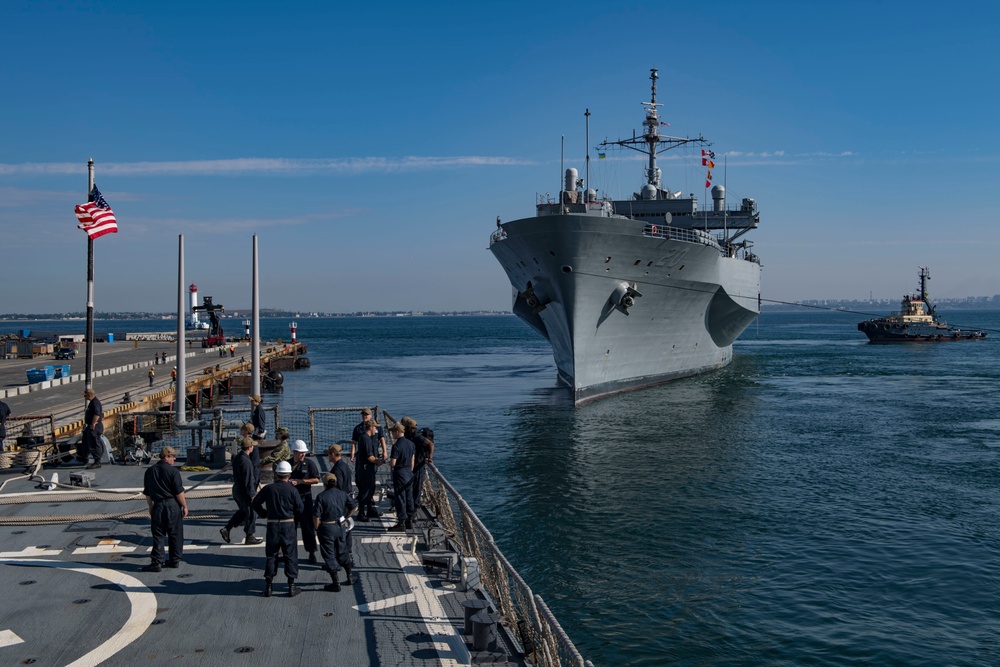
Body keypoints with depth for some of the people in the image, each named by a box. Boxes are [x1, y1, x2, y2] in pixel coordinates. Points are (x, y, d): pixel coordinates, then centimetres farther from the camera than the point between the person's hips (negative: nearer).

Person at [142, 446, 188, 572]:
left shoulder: (149, 471, 6)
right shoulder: (173, 471, -9)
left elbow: (147, 493, 13)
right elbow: (179, 492, -11)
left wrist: (150, 507, 22)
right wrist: (184, 506, -1)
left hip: (158, 506, 3)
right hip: (173, 505, -3)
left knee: (158, 535, 5)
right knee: (175, 534, 9)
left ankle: (156, 562, -2)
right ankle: (175, 560, 15)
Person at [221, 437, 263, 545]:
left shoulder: (236, 458, 6)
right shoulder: (246, 461, -23)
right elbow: (249, 480, -22)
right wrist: (252, 494, -17)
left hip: (236, 488, 9)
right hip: (244, 491, -9)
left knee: (242, 511, 22)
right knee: (251, 513, 4)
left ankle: (226, 529, 17)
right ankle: (249, 537, 13)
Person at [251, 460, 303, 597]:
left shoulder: (268, 488, -2)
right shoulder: (292, 490, -8)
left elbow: (255, 504, 3)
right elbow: (300, 509, -5)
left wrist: (264, 514, 18)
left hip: (272, 525, 2)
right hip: (288, 525, -2)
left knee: (271, 555, 11)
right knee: (290, 555, 6)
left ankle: (268, 586, 13)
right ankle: (291, 587, 9)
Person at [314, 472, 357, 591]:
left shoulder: (321, 496, -14)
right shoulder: (343, 494, 2)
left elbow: (316, 515, -17)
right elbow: (354, 506, 10)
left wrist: (317, 528, -3)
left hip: (327, 528, -5)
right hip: (341, 527, 5)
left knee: (329, 555, 4)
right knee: (343, 552, 20)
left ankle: (336, 583, 7)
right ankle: (349, 578, 28)